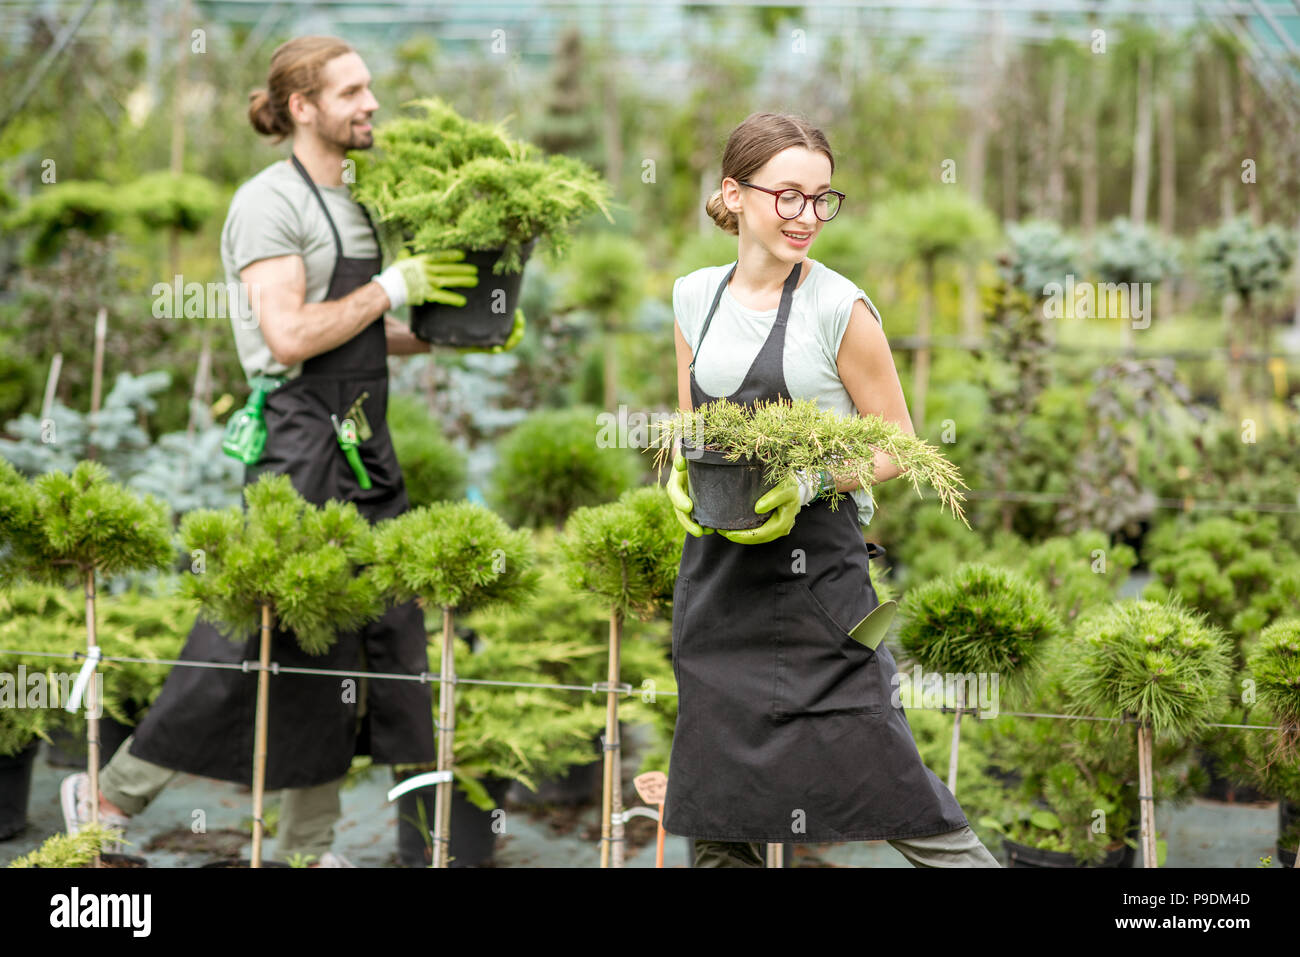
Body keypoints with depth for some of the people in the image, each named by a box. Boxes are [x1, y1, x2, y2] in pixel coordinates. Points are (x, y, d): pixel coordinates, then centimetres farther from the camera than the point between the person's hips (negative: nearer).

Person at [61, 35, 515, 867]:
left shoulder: (352, 200, 16)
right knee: (258, 635, -6)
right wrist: (392, 286, -15)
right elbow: (291, 336, -20)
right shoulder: (271, 201, -10)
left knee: (369, 636, 8)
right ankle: (110, 797, 10)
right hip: (301, 440, -9)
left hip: (364, 442, 9)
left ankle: (309, 845, 17)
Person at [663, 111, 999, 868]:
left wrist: (808, 485, -18)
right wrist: (682, 476, -4)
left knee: (879, 776, -8)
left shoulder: (841, 309, -8)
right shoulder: (695, 297, 7)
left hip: (817, 564, -5)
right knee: (717, 805, 10)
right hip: (717, 566, 5)